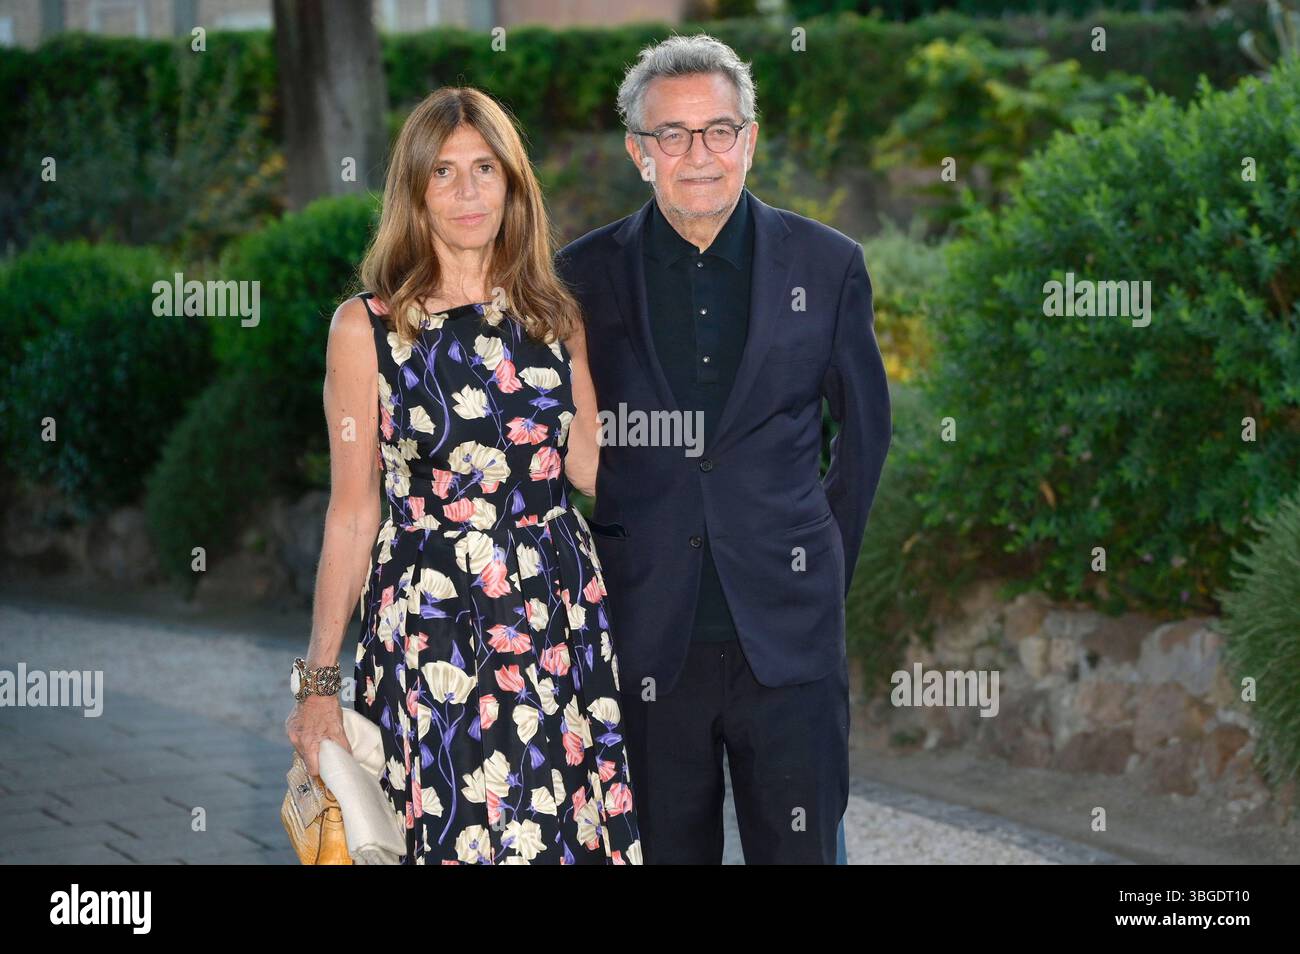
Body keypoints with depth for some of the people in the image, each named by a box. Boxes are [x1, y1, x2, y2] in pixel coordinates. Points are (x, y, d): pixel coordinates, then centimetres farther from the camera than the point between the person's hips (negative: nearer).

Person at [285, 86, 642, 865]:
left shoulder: (555, 315, 9)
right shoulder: (366, 327, -1)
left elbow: (593, 465, 12)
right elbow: (353, 511, -1)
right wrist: (320, 679, -3)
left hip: (561, 616, 3)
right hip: (430, 625, -3)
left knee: (575, 834, 1)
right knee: (460, 836, -4)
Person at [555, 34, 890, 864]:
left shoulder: (827, 266, 3)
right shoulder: (586, 276, 2)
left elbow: (865, 430, 13)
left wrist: (825, 568, 11)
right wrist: (588, 580, 7)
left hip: (787, 638, 0)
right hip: (647, 640, 0)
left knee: (802, 848, 3)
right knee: (665, 848, 7)